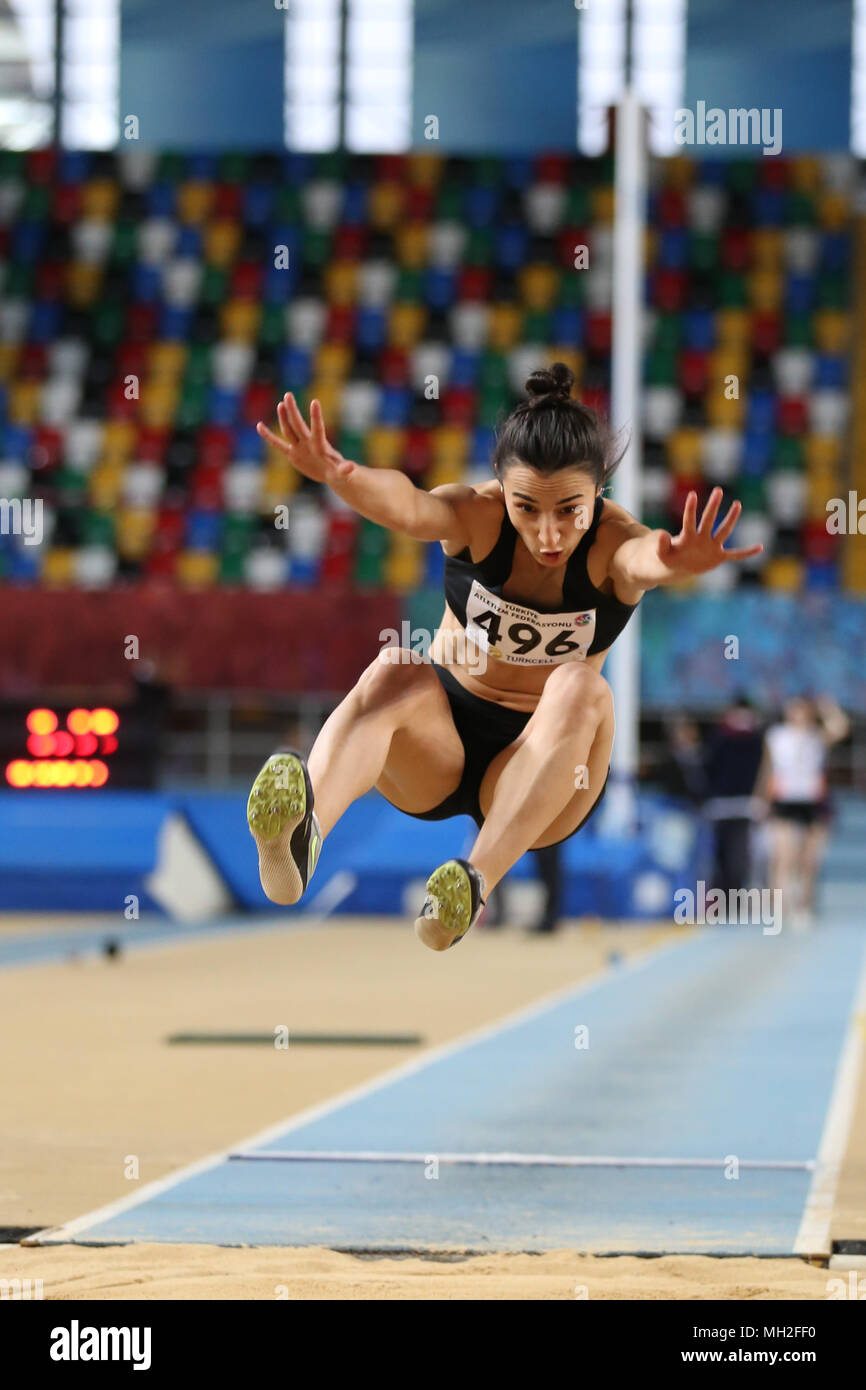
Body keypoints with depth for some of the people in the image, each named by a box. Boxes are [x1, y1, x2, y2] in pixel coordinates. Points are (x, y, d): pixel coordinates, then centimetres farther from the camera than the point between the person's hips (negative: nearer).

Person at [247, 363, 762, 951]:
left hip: (543, 758, 0)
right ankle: (303, 829, -63)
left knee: (581, 689, -31)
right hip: (438, 743, 0)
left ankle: (478, 881, -47)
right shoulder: (479, 516, -13)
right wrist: (340, 476, -60)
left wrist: (676, 563, -67)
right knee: (396, 670, -32)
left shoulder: (612, 544, -15)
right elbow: (407, 507, -36)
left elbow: (646, 557, -41)